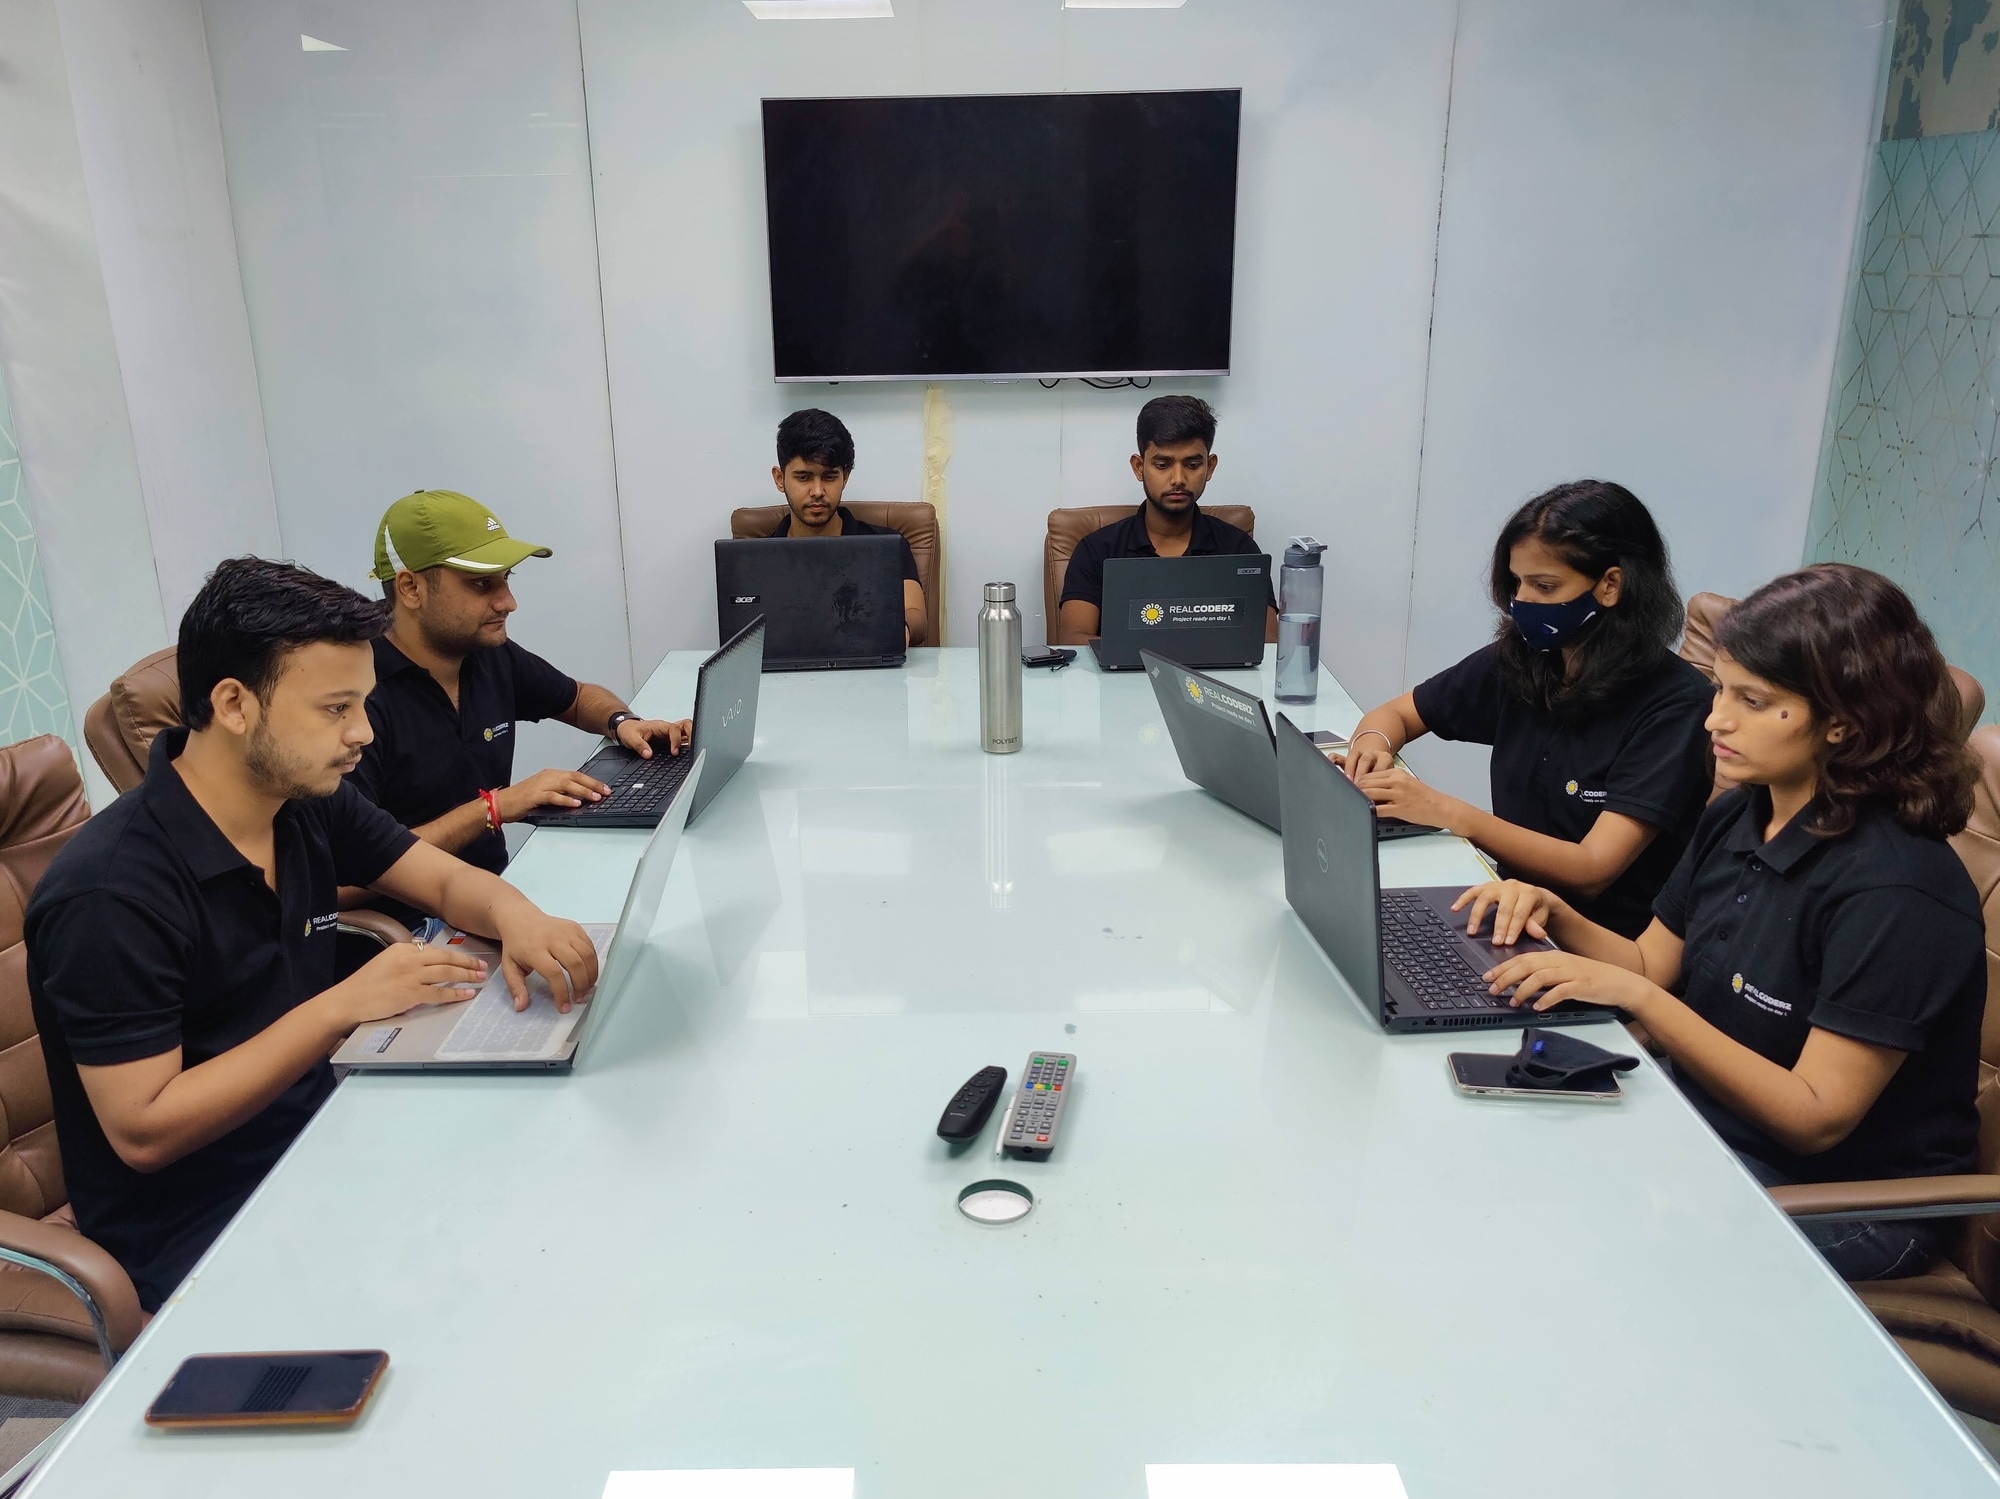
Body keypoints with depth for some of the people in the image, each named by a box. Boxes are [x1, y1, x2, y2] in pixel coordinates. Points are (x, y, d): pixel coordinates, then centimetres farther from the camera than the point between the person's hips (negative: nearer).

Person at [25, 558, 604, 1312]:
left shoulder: (311, 801, -4)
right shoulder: (111, 892, -24)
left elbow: (448, 881, 5)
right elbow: (143, 1131, -22)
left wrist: (515, 917, -18)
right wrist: (342, 1005, -28)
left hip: (317, 1135, 7)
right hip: (193, 1224, -6)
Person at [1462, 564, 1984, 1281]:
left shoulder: (1898, 891, -24)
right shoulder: (1735, 819, 1)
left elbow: (1815, 1117, -24)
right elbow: (1653, 966, 8)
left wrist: (1633, 994, -29)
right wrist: (1556, 916, -11)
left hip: (1845, 1203, -7)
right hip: (1704, 1128, 7)